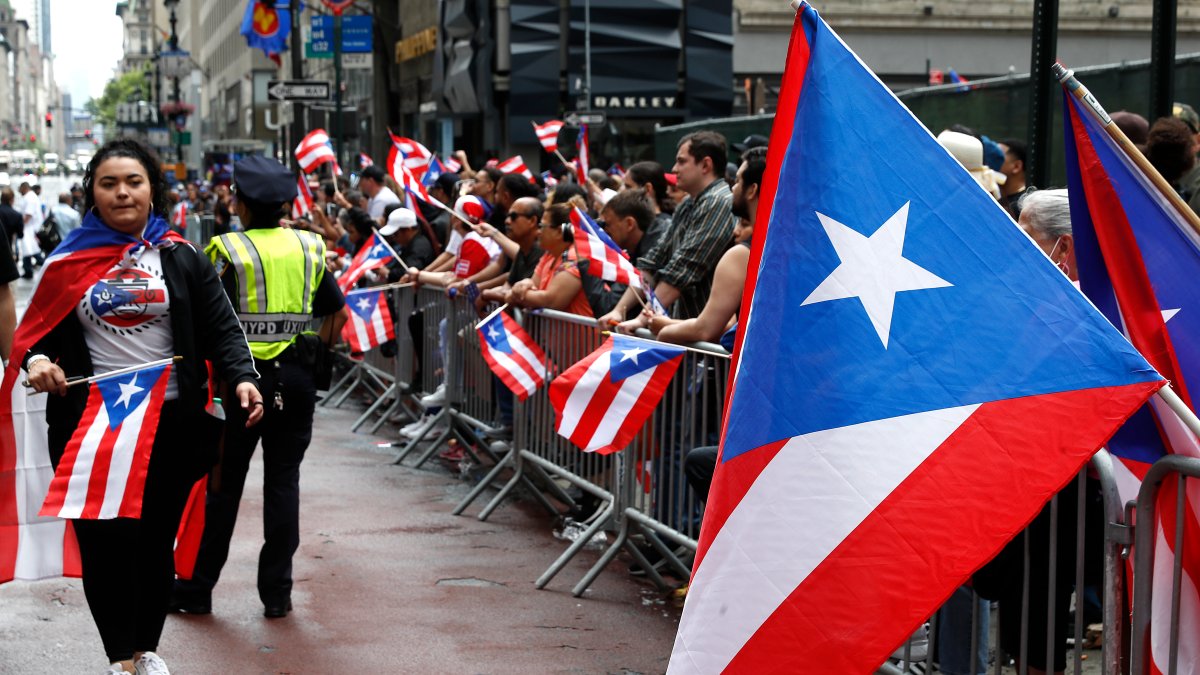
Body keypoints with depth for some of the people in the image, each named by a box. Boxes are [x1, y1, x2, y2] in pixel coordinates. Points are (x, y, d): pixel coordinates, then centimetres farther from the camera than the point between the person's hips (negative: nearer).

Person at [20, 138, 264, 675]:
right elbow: (39, 330, 9)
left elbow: (222, 330, -1)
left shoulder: (182, 260, 4)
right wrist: (37, 361, -13)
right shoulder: (71, 262, 5)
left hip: (171, 423, 0)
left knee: (156, 541, 10)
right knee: (103, 542, 1)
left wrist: (242, 379, -18)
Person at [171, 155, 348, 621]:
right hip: (296, 380, 3)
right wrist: (315, 356, 13)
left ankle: (197, 589, 16)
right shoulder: (309, 248, 4)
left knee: (223, 484, 6)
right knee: (283, 481, 9)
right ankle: (277, 592, 10)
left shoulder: (229, 250, -8)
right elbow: (338, 313, 6)